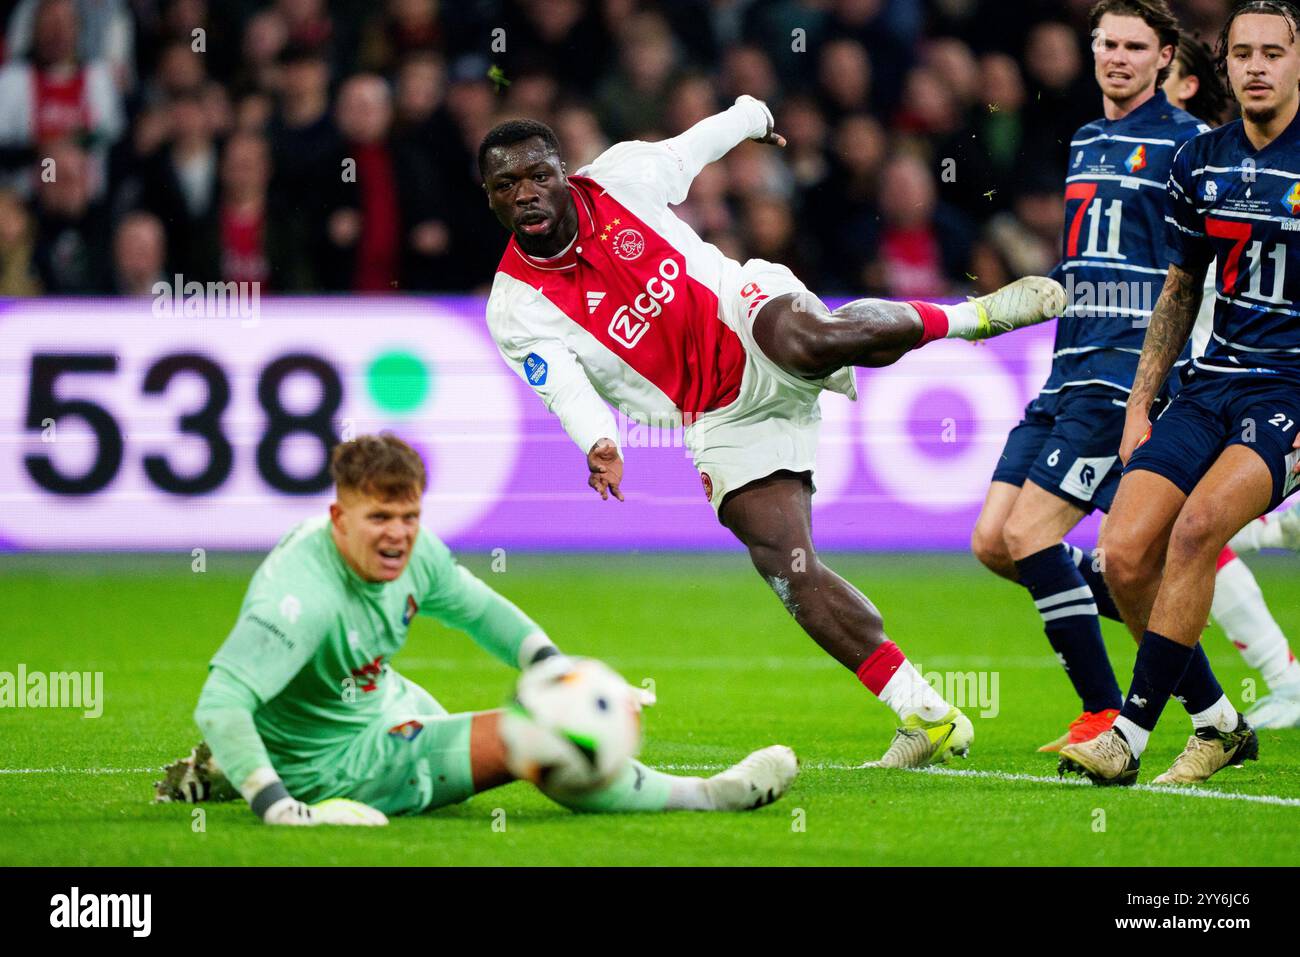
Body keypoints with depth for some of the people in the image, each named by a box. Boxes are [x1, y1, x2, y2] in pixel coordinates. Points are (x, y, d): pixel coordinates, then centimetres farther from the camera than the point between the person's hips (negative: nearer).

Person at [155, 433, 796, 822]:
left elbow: (476, 607, 11)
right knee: (530, 736, -19)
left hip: (378, 704, 9)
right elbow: (219, 704, -41)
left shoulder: (412, 554, -9)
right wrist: (280, 810, -47)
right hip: (331, 763, -9)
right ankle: (702, 797, -2)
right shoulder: (304, 596, -35)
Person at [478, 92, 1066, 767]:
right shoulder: (517, 309, -6)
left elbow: (694, 146, 19)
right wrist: (598, 446, -44)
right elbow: (563, 386, -22)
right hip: (720, 424, 2)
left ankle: (970, 317, -16)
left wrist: (751, 117, 39)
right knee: (785, 564, -15)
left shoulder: (620, 176, -2)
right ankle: (927, 716, -10)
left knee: (809, 338, -40)